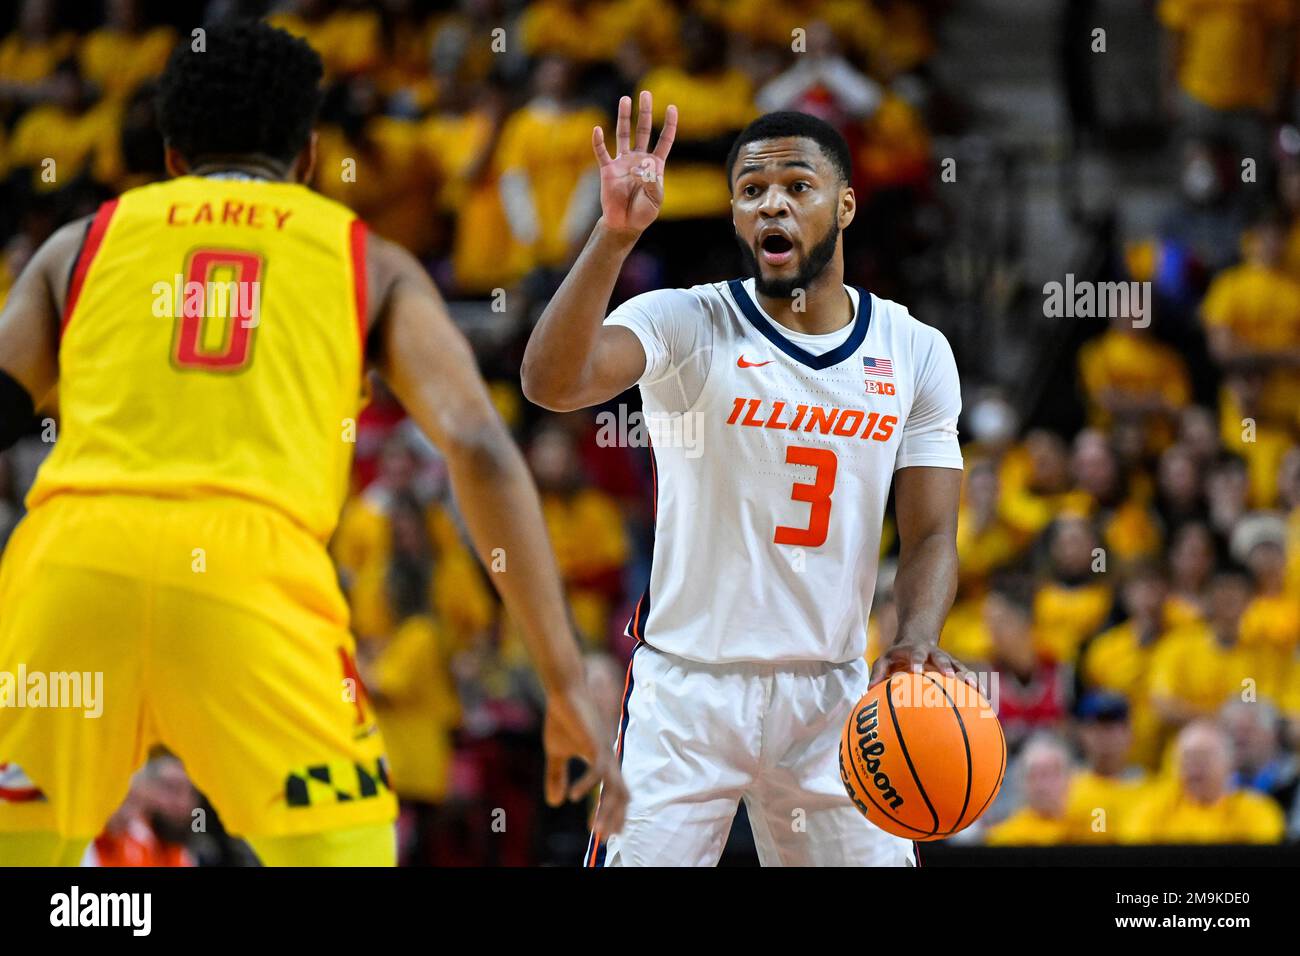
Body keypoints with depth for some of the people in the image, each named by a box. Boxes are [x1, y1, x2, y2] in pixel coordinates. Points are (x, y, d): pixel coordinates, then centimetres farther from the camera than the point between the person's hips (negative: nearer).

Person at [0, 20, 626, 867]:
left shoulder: (86, 242, 27)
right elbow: (478, 446, 10)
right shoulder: (372, 263, 23)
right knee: (344, 848, 8)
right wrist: (567, 682, 8)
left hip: (71, 550, 2)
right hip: (254, 557, -2)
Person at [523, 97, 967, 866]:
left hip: (832, 694, 3)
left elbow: (931, 535, 4)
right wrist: (617, 234, -37)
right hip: (687, 692, -3)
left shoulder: (915, 353, 4)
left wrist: (917, 640, -17)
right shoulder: (687, 326, -7)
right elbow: (552, 383, -25)